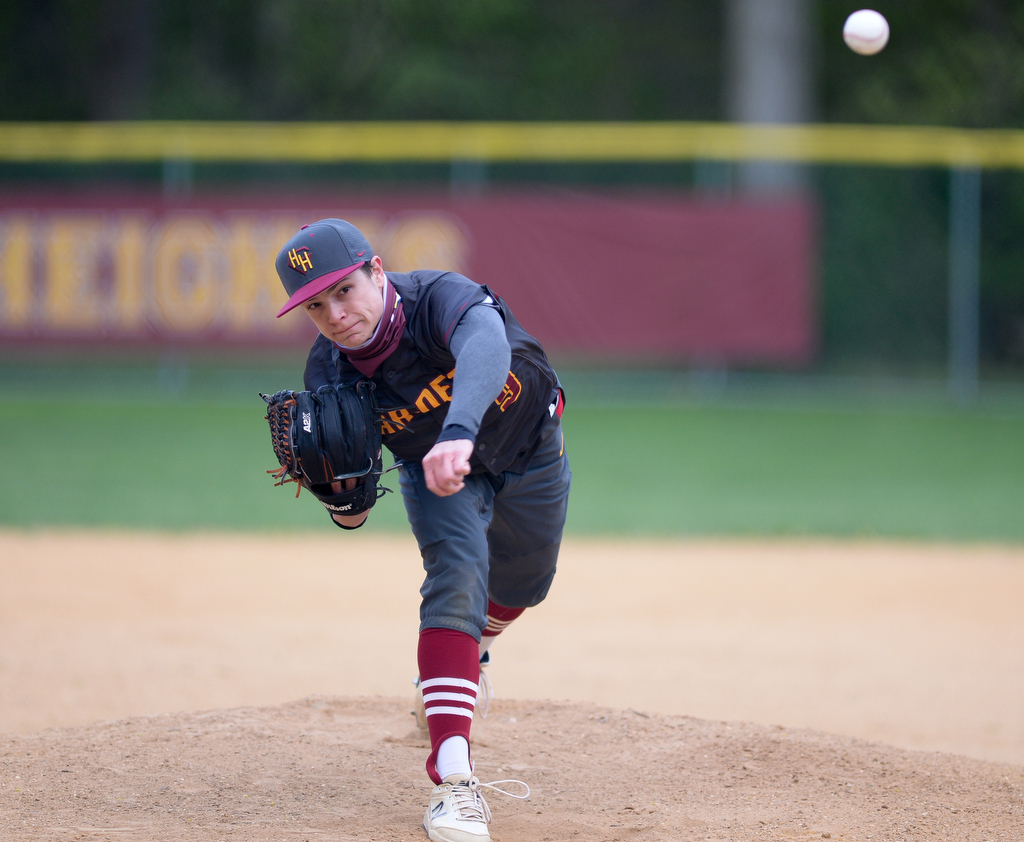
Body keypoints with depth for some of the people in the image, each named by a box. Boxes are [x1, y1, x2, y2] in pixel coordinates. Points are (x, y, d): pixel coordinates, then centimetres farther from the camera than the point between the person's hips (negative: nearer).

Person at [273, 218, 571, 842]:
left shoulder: (438, 299, -41)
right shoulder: (329, 376, -28)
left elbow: (486, 342, -67)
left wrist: (459, 431, -84)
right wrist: (341, 494, -43)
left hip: (529, 450, 0)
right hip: (431, 465, 0)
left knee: (521, 584, 22)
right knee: (456, 571, -26)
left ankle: (468, 652, 59)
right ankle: (454, 779, -35)